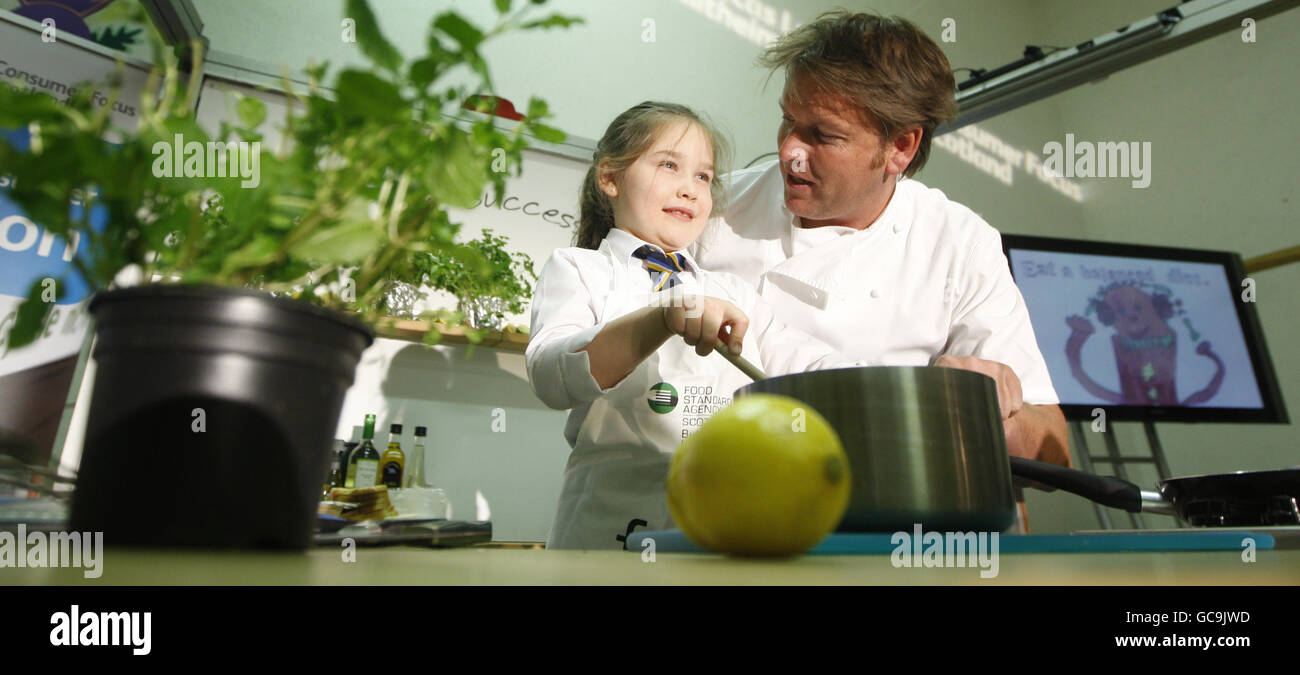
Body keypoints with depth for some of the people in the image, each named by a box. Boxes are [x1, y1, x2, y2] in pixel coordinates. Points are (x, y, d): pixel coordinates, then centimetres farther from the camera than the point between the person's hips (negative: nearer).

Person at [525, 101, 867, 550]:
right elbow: (552, 377, -12)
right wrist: (668, 316, -25)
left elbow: (806, 362, 10)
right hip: (616, 524, -5)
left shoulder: (731, 293, 22)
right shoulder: (578, 270, 7)